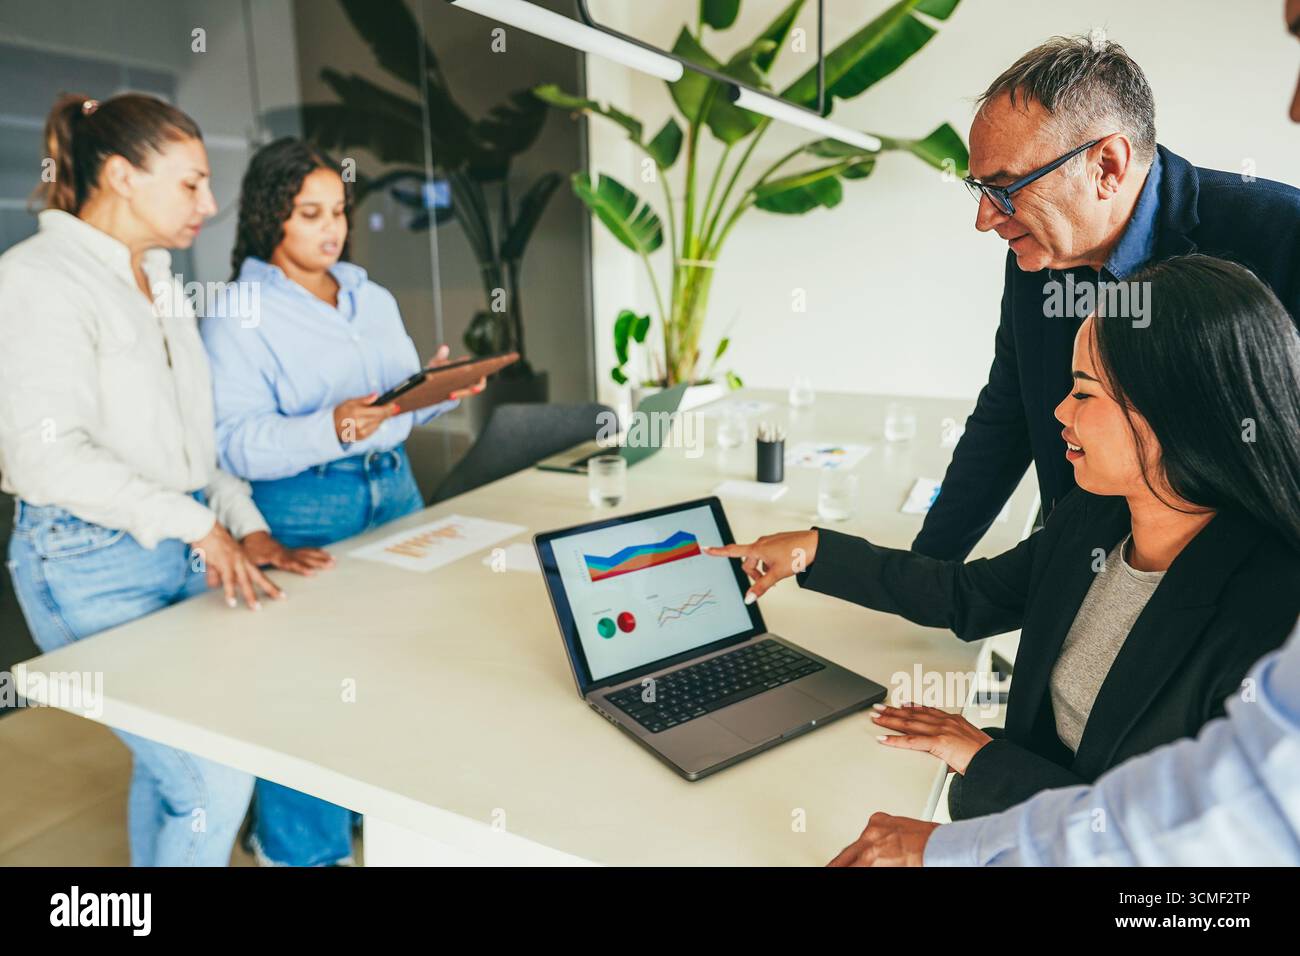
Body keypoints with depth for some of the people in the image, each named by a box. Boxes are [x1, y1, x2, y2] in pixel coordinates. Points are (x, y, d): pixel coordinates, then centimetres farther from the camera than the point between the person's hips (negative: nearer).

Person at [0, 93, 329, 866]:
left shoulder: (161, 283, 14)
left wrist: (245, 524, 5)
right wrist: (198, 521, -17)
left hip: (186, 550, 7)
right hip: (94, 565, -7)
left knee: (167, 767, 16)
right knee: (216, 779, -7)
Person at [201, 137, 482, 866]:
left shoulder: (374, 299, 12)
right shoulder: (238, 316, -6)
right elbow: (240, 444, -15)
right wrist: (332, 430, -31)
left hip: (393, 488, 6)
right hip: (303, 513, -6)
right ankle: (303, 846, 25)